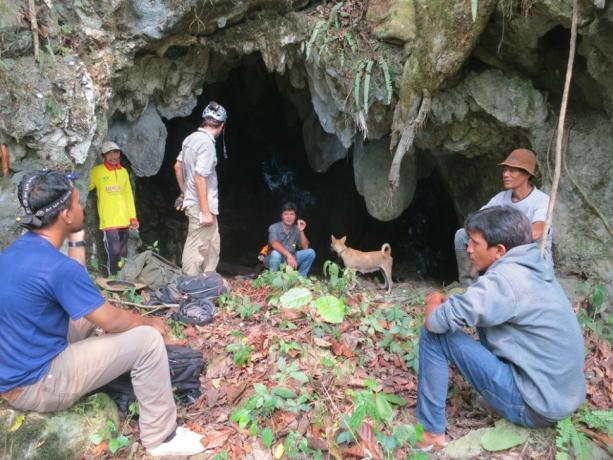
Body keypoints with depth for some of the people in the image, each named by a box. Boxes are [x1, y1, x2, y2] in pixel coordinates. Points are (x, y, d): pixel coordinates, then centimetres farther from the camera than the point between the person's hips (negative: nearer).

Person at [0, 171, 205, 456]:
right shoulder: (55, 265, -28)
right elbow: (112, 321, -19)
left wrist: (77, 241, 9)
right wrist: (148, 322, -1)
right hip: (35, 384, -9)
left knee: (91, 308, 22)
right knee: (148, 339, -14)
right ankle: (161, 437, 1)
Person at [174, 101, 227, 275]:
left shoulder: (191, 138, 8)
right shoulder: (207, 143, -17)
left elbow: (177, 167, 17)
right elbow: (200, 178, -22)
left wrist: (184, 193, 26)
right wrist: (205, 211, -20)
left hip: (192, 201, 9)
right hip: (201, 205, -9)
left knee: (212, 246, 19)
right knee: (196, 249, -2)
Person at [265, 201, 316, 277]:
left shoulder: (296, 229, 0)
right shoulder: (274, 227, -12)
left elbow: (305, 247, -4)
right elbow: (274, 244, -31)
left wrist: (301, 231, -17)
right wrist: (289, 255, -44)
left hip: (290, 259, 4)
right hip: (276, 259, -4)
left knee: (310, 253, -12)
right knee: (275, 253, -37)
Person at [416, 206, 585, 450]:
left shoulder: (506, 278, -23)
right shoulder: (532, 268, 5)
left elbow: (436, 321, -24)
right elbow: (479, 305, 20)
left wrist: (435, 301, -1)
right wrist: (448, 301, 3)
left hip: (536, 405, -9)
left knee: (433, 333, -12)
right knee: (482, 317, 19)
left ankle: (431, 432, 2)